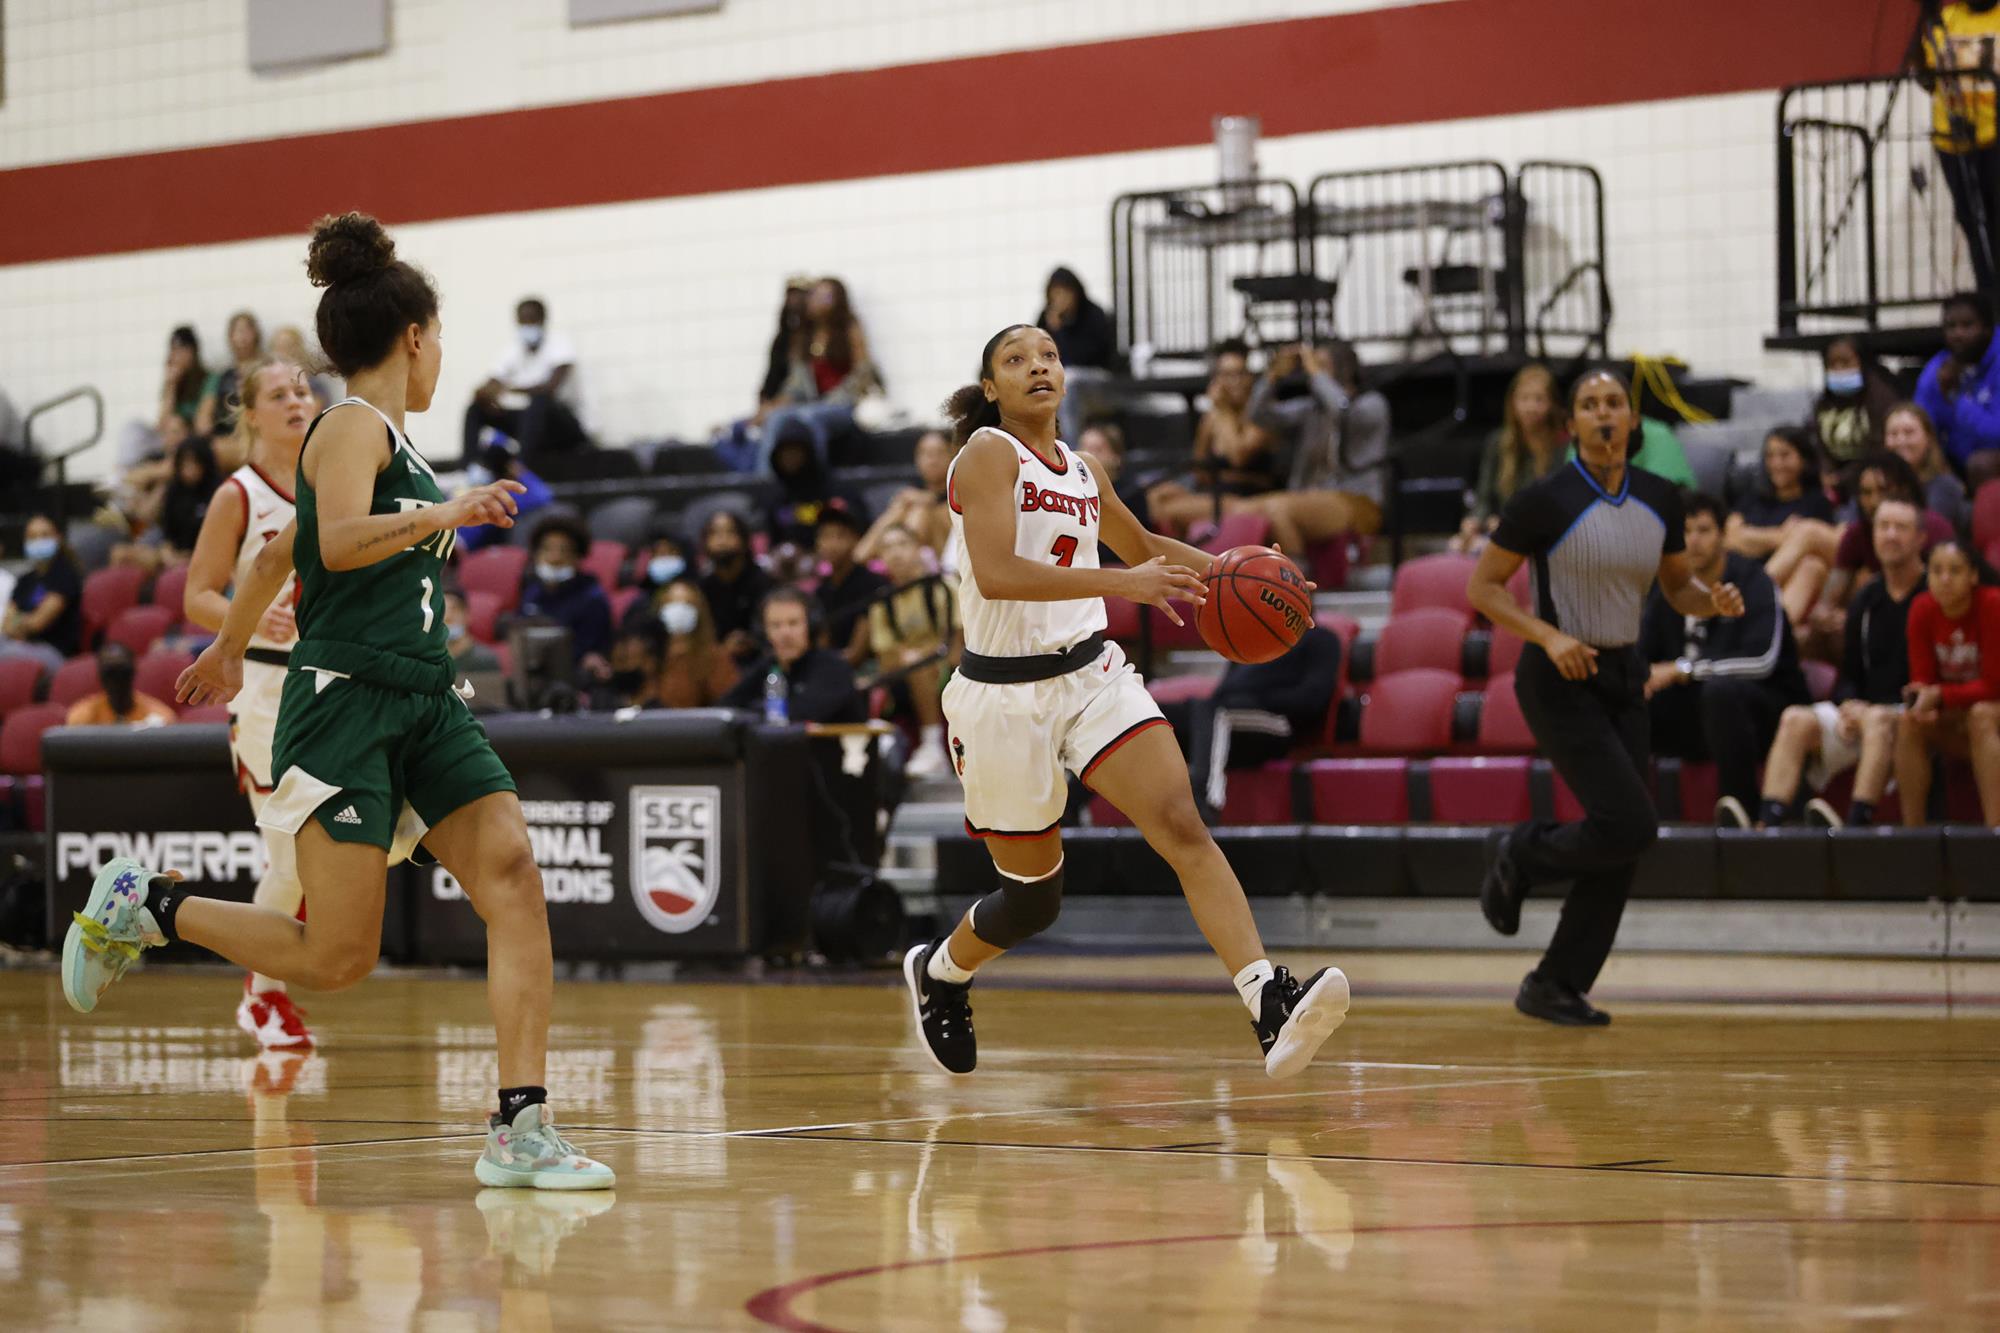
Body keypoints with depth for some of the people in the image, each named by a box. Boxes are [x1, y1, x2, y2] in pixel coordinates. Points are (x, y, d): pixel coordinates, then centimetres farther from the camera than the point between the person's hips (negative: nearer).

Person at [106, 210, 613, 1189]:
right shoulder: (354, 426, -7)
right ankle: (144, 906, 12)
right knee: (335, 957, -10)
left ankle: (519, 1131, -15)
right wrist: (443, 515, -25)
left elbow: (279, 553, 32)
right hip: (346, 699, -9)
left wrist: (228, 649, 45)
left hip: (423, 703, 9)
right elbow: (338, 541, -26)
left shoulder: (389, 438, 19)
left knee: (513, 878, -11)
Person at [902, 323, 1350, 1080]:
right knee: (1033, 898, 7)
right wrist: (1121, 582, -32)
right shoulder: (988, 454, -9)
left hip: (1092, 676, 5)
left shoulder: (1079, 472, 12)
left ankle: (1270, 1006, -32)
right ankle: (938, 972, 40)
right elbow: (995, 573, -25)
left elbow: (1144, 546, 31)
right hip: (1005, 695, -5)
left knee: (1183, 826, -19)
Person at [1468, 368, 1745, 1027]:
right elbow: (1481, 586, -9)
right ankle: (1519, 853, 11)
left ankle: (1555, 986, 14)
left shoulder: (1659, 499, 3)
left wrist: (1714, 600, -8)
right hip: (1560, 680, -6)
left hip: (1623, 677, 6)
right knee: (1630, 825, -17)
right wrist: (1550, 635, -22)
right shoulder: (1544, 500, -13)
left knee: (1622, 846, 2)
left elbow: (1677, 587, 15)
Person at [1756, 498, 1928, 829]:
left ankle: (1858, 823, -51)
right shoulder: (1867, 600, 16)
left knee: (1878, 720, -38)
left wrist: (1868, 710, -16)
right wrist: (1850, 704, -4)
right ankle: (1769, 823, -35)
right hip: (1861, 711, 6)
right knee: (1797, 720, -18)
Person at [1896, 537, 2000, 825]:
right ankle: (1912, 832, -23)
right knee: (1908, 722, -24)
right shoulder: (1923, 609, -7)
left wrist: (1938, 695, -28)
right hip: (1954, 722, 4)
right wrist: (1921, 703, -28)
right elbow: (1922, 679, -5)